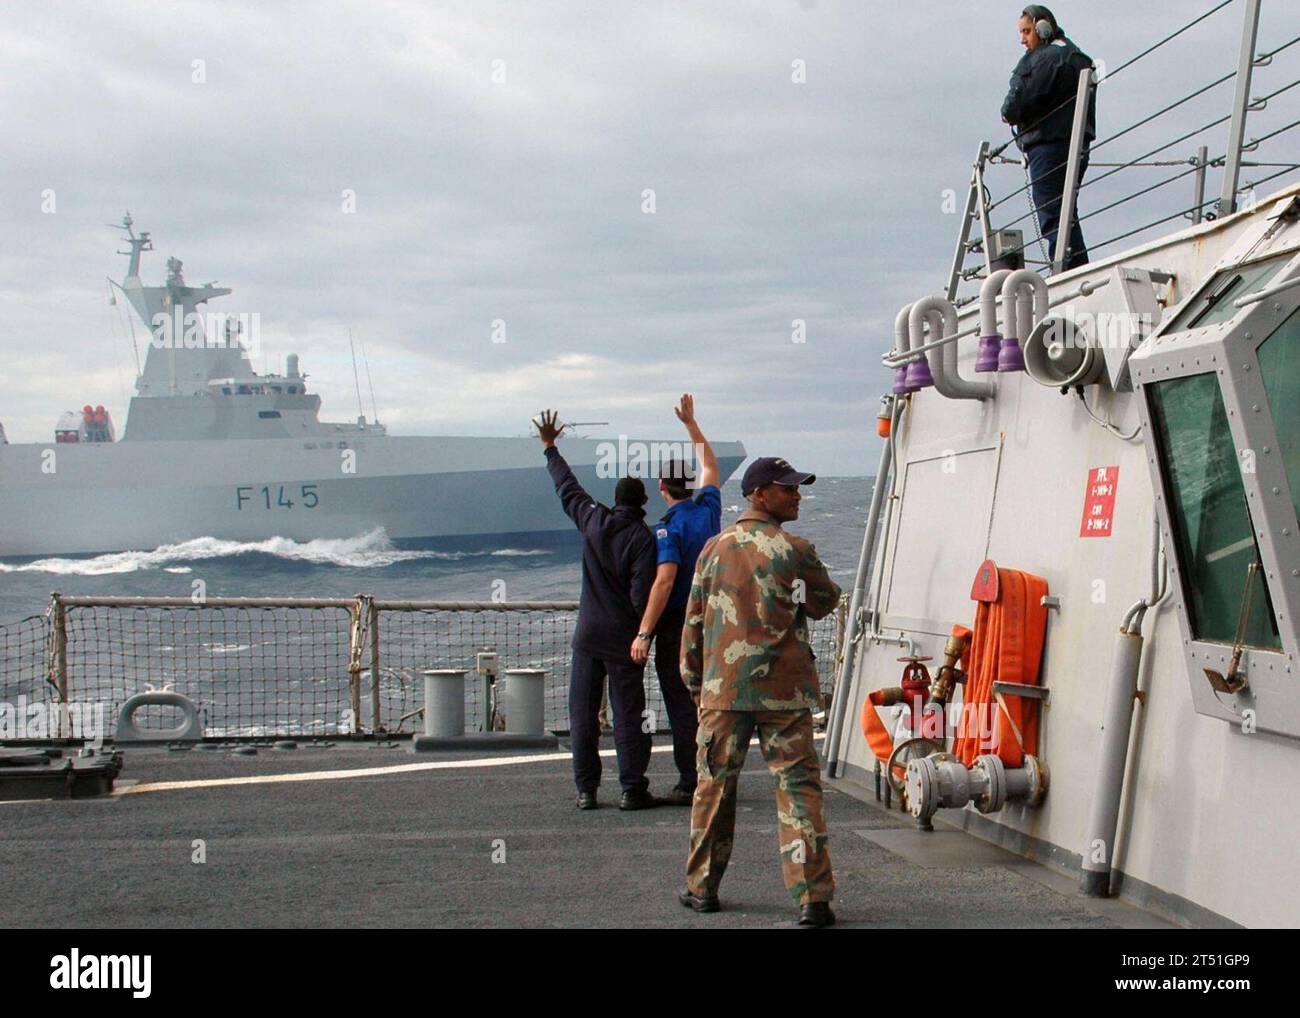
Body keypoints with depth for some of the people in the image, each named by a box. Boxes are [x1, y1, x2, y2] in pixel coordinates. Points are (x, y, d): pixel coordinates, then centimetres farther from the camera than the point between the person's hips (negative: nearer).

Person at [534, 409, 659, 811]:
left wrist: (550, 449, 31)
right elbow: (642, 594, -16)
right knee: (628, 714, 1)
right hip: (624, 638, -3)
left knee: (582, 713, 7)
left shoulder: (593, 520, 1)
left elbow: (567, 488, 17)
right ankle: (633, 789, -1)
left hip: (587, 634, 3)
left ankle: (586, 789, 7)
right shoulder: (643, 537, -10)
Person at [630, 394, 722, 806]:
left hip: (678, 626, -7)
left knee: (681, 706, -3)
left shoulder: (669, 527, -14)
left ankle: (690, 784, -4)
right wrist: (690, 423, 31)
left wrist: (644, 633, -24)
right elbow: (710, 466, 24)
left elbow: (664, 580, -24)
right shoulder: (708, 509, 5)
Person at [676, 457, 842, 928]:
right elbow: (826, 602, 7)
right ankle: (812, 898, -4)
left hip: (722, 689, 3)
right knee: (797, 787, 0)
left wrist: (695, 683, 18)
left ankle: (702, 888, 22)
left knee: (714, 786, 13)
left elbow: (694, 622, 9)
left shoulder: (714, 549, 4)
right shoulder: (795, 551, -7)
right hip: (784, 692, -3)